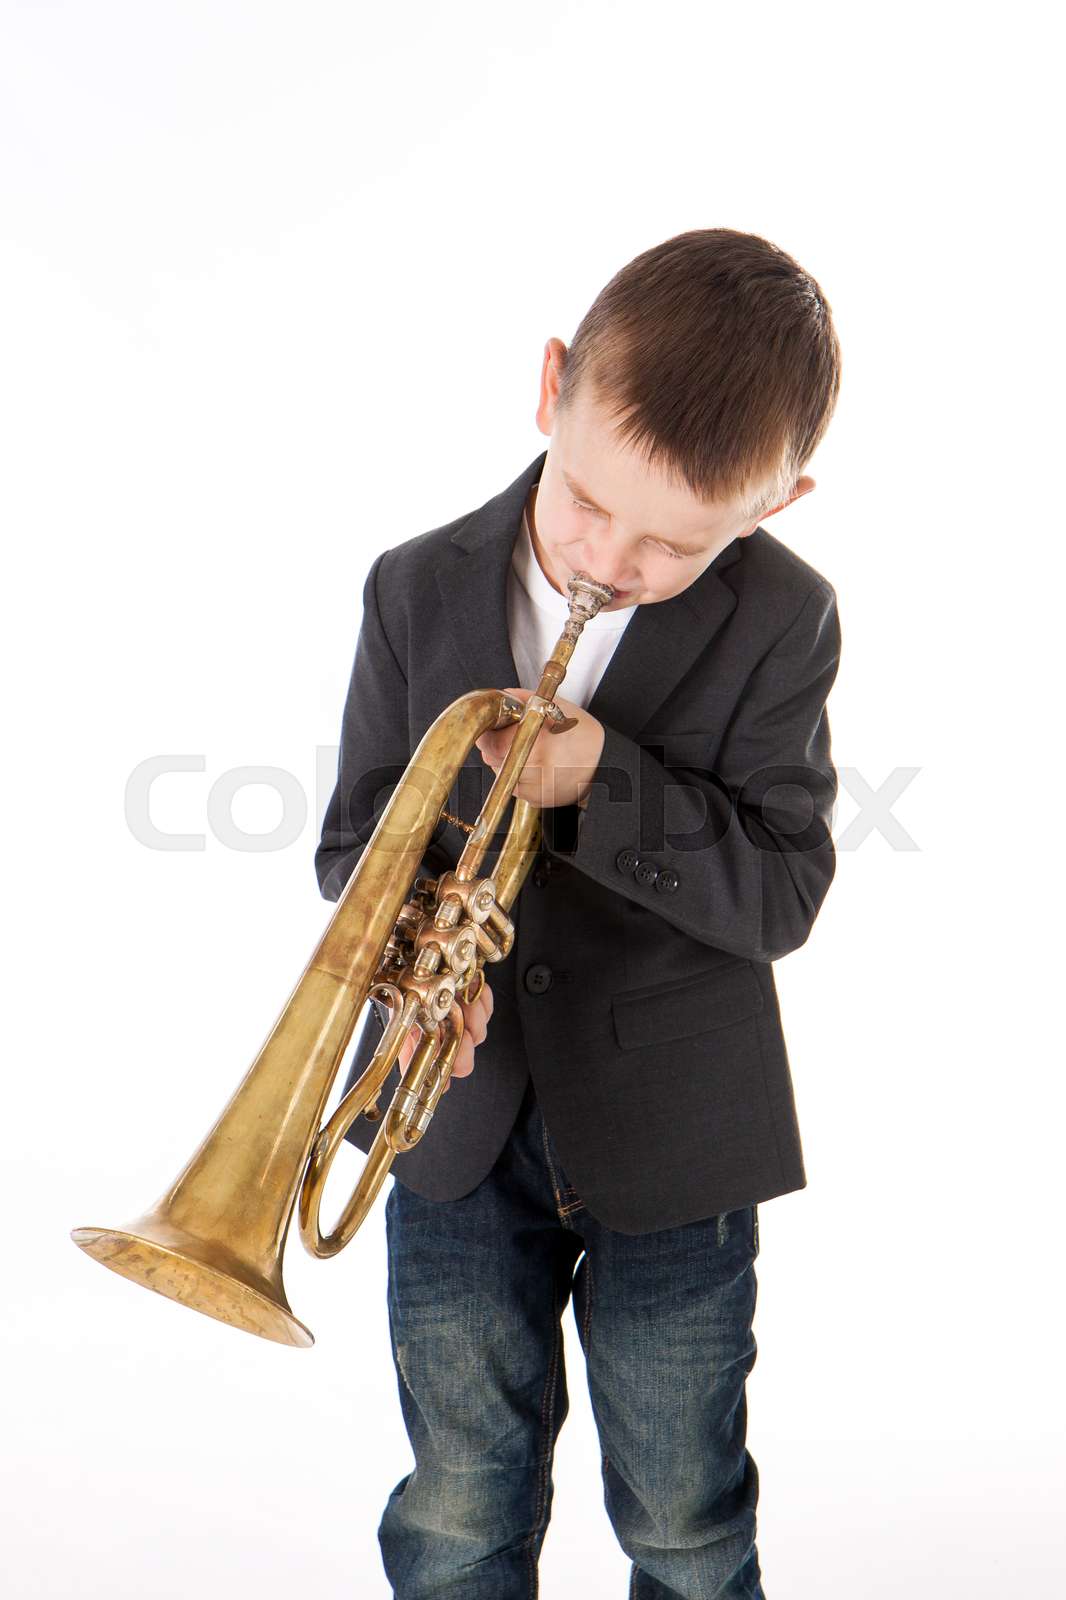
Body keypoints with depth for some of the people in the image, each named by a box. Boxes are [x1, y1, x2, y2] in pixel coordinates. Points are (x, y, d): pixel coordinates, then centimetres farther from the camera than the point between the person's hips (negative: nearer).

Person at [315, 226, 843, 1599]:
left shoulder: (782, 621, -10)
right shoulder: (419, 589, -4)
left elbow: (780, 894, -12)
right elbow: (356, 837, 1)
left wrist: (606, 783, -25)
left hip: (672, 1132, -1)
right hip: (459, 1119, 2)